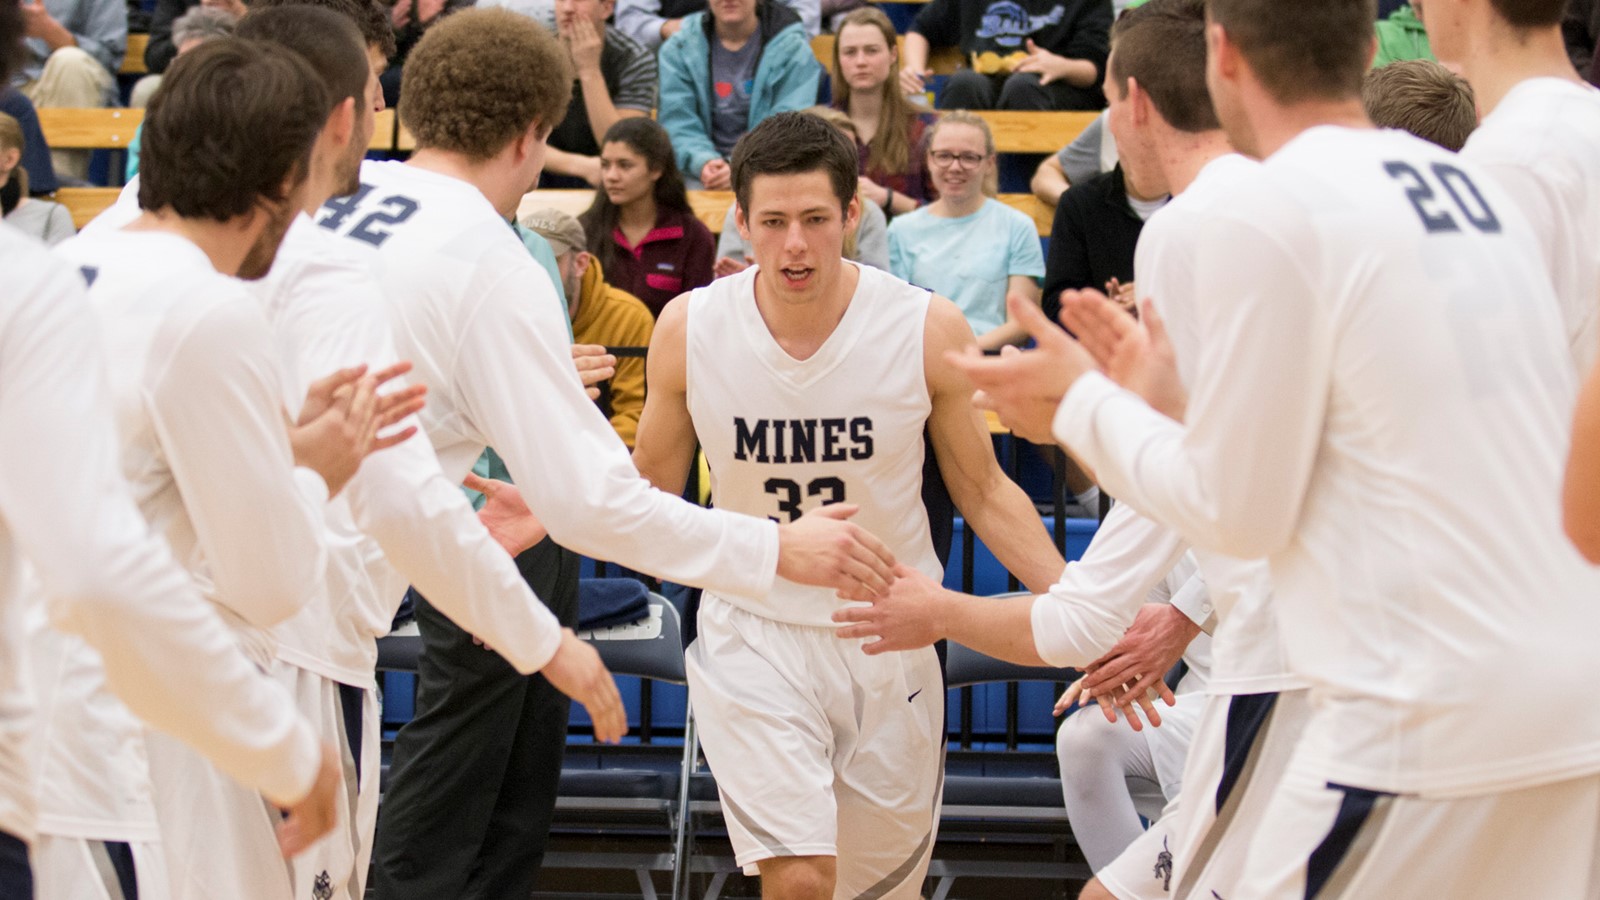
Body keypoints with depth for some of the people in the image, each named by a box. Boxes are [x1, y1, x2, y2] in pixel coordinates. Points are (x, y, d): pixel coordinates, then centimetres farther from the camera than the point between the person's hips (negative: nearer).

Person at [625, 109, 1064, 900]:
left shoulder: (928, 329, -12)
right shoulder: (689, 329, -10)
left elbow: (983, 492, 0)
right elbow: (650, 491, 5)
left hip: (890, 636, 1)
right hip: (755, 634, -1)